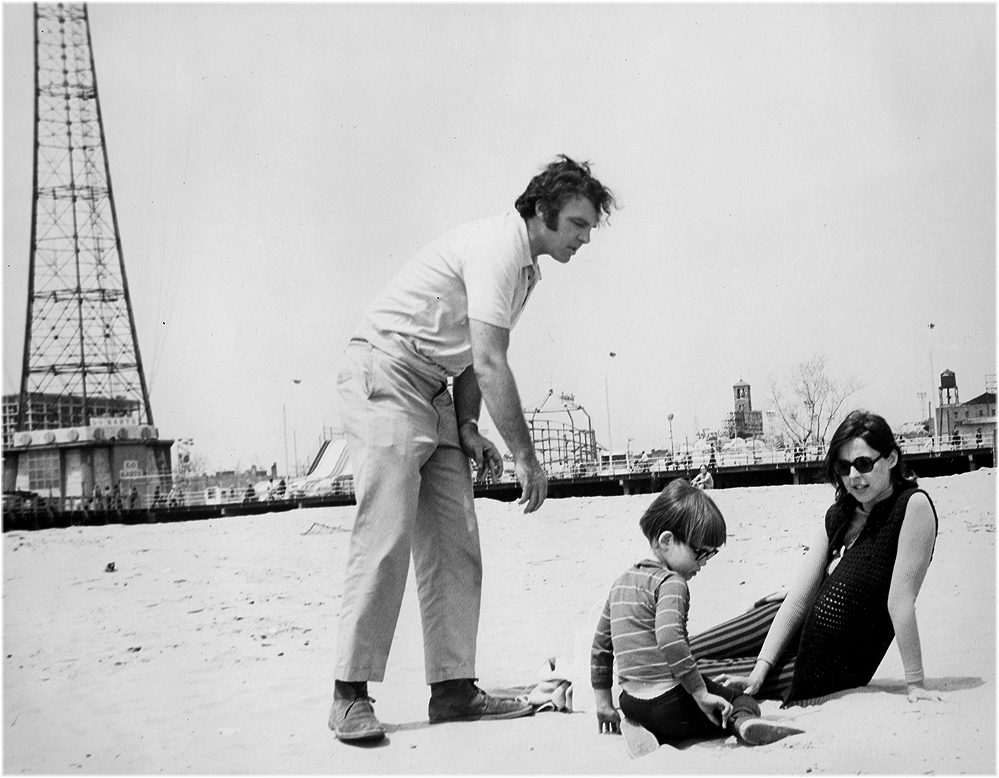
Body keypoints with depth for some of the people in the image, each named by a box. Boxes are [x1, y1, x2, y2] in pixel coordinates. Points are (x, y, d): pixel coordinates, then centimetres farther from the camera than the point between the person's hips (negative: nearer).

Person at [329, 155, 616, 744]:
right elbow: (489, 364, -23)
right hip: (384, 375, -10)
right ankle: (351, 695, -9)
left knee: (455, 545, 2)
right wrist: (526, 458, -19)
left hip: (432, 392, 10)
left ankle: (454, 689, 4)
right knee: (387, 536, -15)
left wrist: (468, 427, 2)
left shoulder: (526, 266, 15)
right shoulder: (499, 244, -16)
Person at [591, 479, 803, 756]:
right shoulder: (672, 582, -12)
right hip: (671, 700, -7)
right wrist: (702, 694, -26)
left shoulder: (622, 581, 13)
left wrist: (604, 704, 25)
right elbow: (669, 638, -30)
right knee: (742, 700, 10)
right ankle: (746, 721, -23)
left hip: (632, 703, 7)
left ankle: (648, 733, 4)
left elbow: (601, 646, 18)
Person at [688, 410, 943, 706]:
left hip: (827, 674, -6)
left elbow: (900, 601, -22)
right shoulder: (839, 515, 2)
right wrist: (760, 671, -11)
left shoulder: (914, 506, -19)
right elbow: (800, 596, -4)